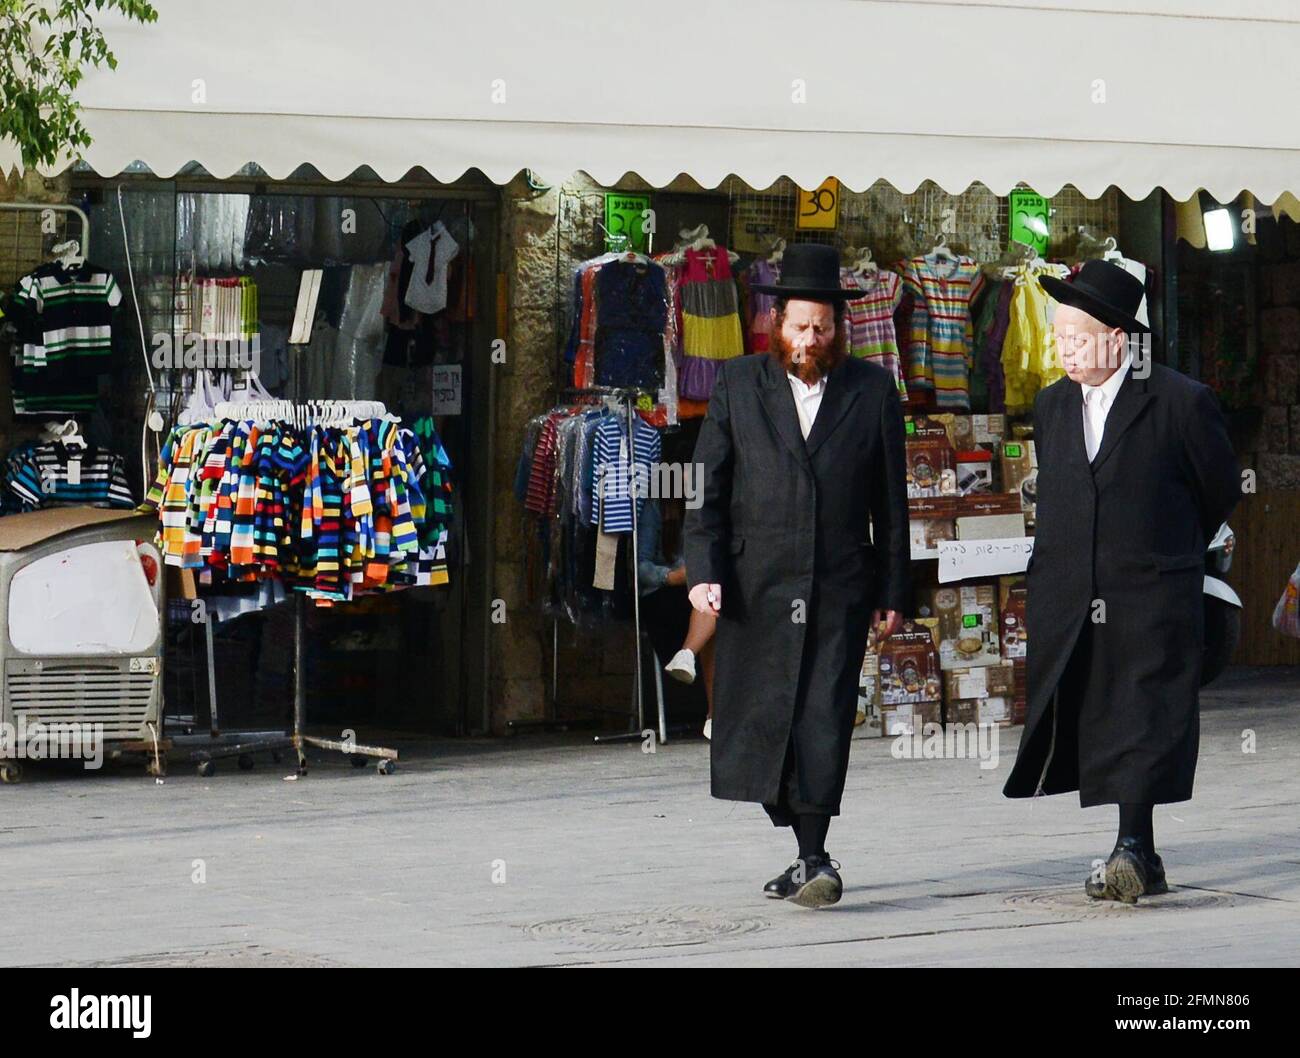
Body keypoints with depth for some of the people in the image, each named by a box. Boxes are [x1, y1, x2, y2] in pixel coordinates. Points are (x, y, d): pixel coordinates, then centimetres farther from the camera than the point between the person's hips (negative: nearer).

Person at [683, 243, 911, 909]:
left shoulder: (872, 390, 7)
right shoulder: (737, 385, 7)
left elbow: (890, 500, 9)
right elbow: (706, 487, 5)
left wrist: (893, 591, 6)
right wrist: (703, 571, -7)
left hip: (839, 590, -1)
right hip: (755, 589, 1)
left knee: (823, 722, -12)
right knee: (757, 728, 3)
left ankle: (814, 860, -14)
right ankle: (807, 849, 17)